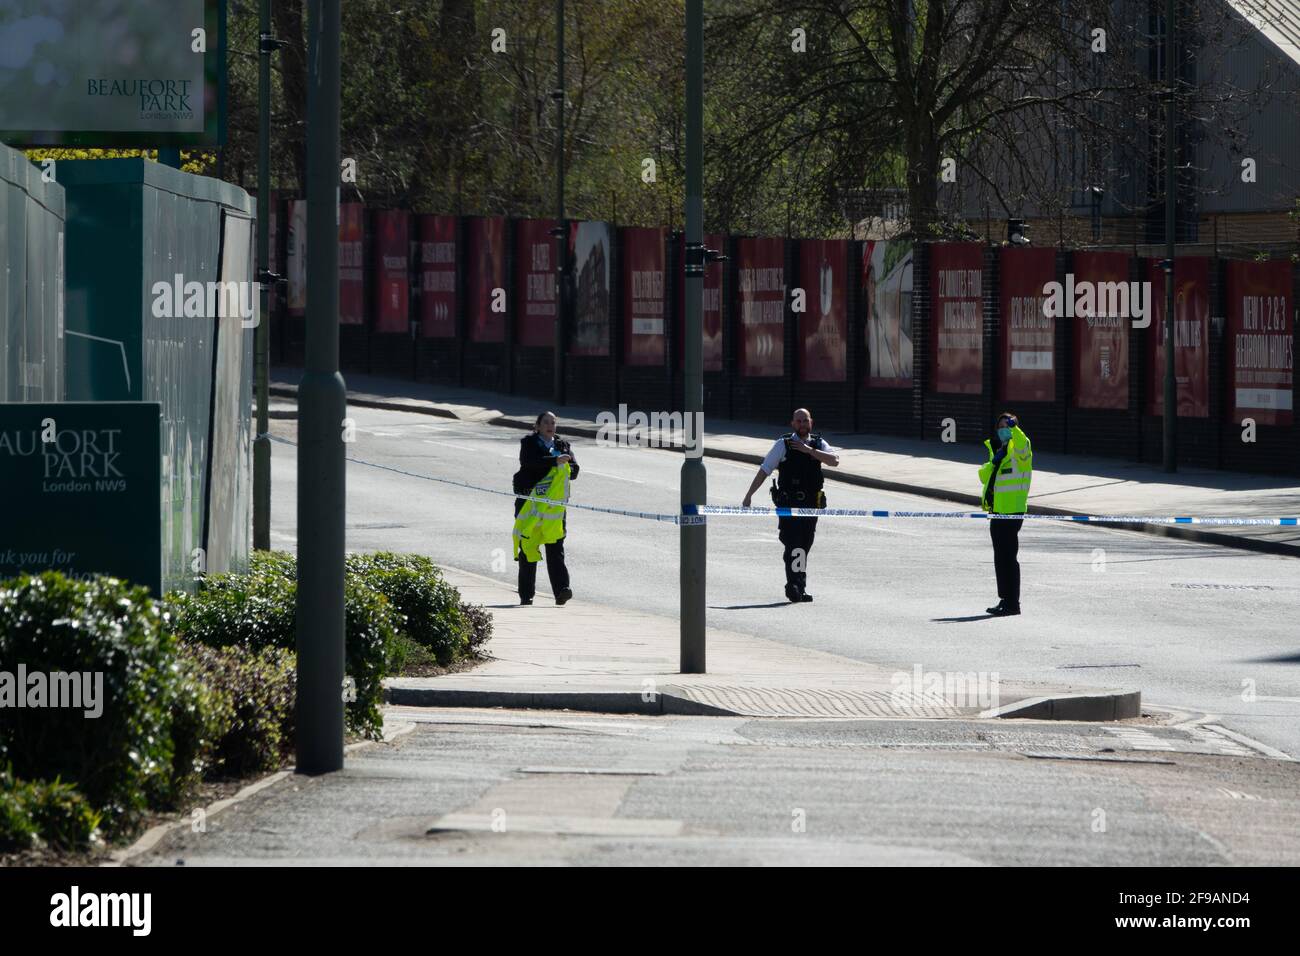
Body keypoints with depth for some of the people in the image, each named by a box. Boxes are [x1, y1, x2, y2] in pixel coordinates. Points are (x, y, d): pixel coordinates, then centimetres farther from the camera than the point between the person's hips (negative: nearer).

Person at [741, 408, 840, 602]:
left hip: (811, 504, 3)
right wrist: (748, 496, -1)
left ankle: (800, 589, 16)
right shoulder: (783, 445, 0)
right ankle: (794, 588, -15)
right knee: (793, 546, -12)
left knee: (804, 547, 9)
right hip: (788, 504, -3)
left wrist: (809, 450, -17)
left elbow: (834, 461, -10)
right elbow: (764, 470, 2)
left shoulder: (818, 444, 8)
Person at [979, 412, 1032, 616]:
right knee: (1000, 558, 13)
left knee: (1009, 557, -8)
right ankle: (1005, 599, 22)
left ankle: (1013, 603, -5)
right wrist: (994, 463, -5)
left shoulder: (1019, 450, -5)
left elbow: (1022, 445, -31)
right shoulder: (997, 449, 18)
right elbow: (984, 477, 12)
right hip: (997, 511, 9)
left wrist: (1014, 427, -43)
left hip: (1013, 511, -8)